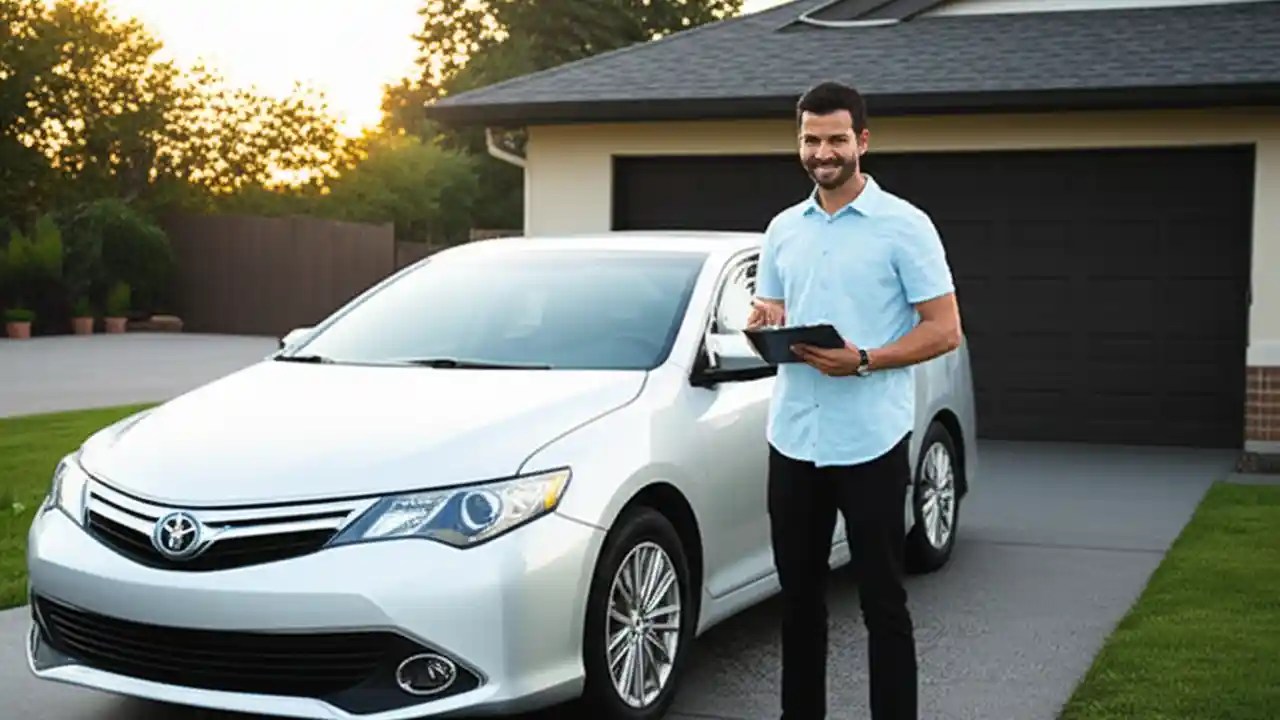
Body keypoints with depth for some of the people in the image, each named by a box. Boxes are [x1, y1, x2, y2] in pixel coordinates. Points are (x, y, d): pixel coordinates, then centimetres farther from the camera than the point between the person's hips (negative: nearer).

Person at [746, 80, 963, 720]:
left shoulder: (904, 226, -5)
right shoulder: (784, 228, 12)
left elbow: (944, 331, -8)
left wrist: (863, 361, -21)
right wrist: (763, 327, -6)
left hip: (870, 442, -5)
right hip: (792, 438, 6)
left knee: (881, 602, 1)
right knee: (798, 595, 14)